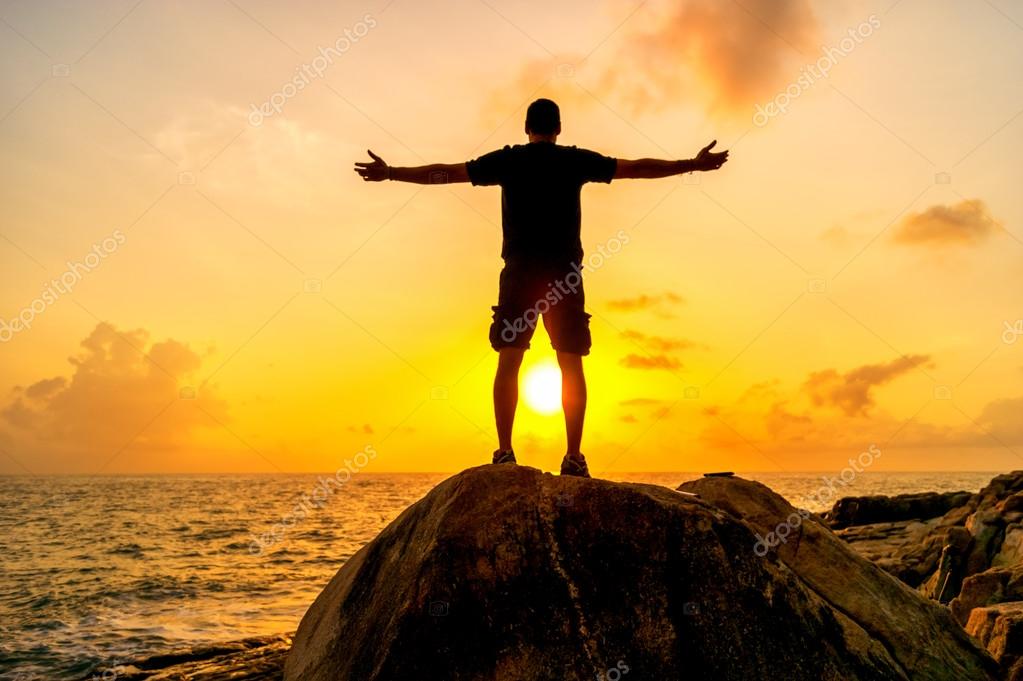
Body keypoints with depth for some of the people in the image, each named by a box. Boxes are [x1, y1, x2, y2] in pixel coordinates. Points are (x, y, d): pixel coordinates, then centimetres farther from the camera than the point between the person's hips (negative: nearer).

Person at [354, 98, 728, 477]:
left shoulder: (507, 160, 5)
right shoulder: (577, 160, 5)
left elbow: (444, 173, 7)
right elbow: (638, 168, 9)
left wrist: (389, 173, 17)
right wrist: (694, 165, 18)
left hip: (519, 273, 0)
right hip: (566, 275, 0)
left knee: (508, 362, 3)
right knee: (571, 365, 3)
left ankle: (505, 453, 1)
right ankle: (574, 458, 2)